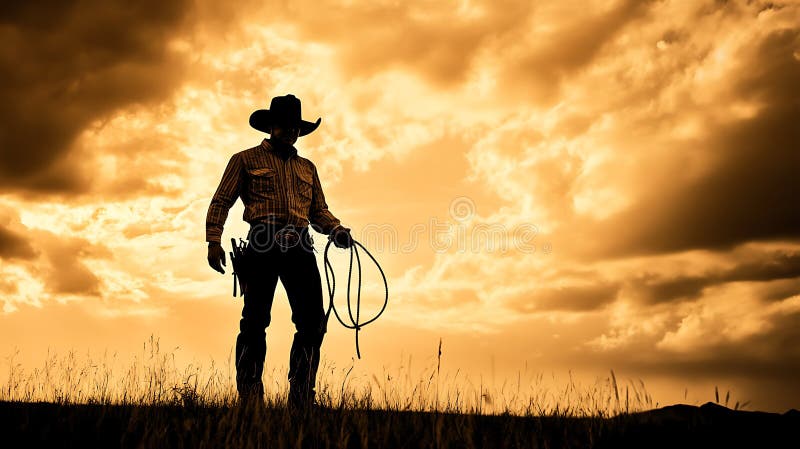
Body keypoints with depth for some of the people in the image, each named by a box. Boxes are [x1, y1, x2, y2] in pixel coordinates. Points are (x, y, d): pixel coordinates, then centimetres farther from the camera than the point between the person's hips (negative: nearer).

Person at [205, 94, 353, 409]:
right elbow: (221, 201, 7)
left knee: (313, 321, -6)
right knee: (255, 321, -6)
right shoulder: (245, 160, 14)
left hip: (300, 247, 4)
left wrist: (337, 230, 3)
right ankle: (249, 400, 0)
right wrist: (214, 241, -5)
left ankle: (301, 401, 0)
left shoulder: (307, 168, 27)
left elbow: (319, 211, 24)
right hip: (263, 244, -4)